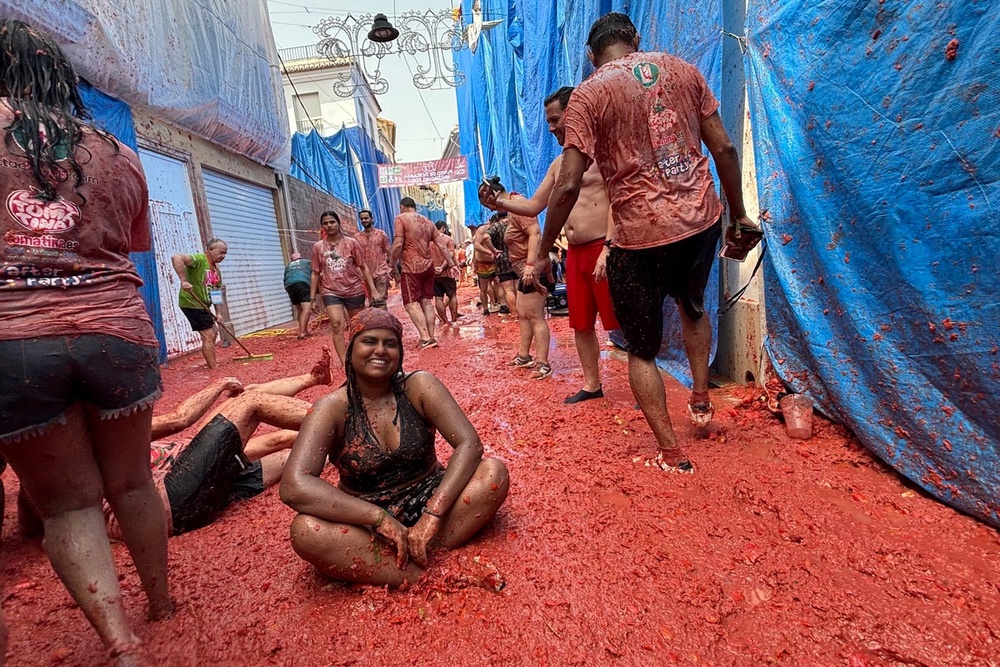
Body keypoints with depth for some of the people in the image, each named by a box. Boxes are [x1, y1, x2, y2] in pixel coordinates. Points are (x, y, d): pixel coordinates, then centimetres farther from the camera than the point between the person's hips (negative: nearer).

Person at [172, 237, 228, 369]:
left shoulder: (216, 269, 9)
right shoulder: (199, 259, -16)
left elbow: (217, 292, 11)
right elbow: (176, 258, -34)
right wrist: (183, 281, -42)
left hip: (202, 305, 10)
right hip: (191, 303, -9)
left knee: (213, 332, 19)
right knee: (208, 335, -9)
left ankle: (211, 363, 33)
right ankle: (213, 369, -5)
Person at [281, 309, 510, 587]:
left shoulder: (419, 385, -9)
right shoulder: (332, 408, -11)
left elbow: (469, 444, -16)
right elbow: (294, 486, -24)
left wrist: (433, 514, -27)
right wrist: (381, 518, -30)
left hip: (429, 500, 1)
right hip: (368, 520, 0)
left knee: (494, 471, -21)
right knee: (305, 530, -30)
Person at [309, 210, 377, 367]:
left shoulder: (351, 243, -2)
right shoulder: (318, 246, 2)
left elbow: (364, 267, 0)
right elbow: (315, 273, 6)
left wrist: (373, 290, -6)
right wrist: (312, 297, 3)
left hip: (354, 290, 0)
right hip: (330, 291, 0)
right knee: (336, 325, -18)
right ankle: (344, 362, -17)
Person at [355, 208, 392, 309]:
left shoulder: (381, 234, 2)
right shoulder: (357, 237, 7)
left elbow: (389, 253, 3)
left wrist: (394, 270, -2)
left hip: (381, 272, -3)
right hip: (367, 274, 3)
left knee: (380, 300, -9)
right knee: (372, 302, 9)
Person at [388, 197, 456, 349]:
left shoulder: (401, 218, -4)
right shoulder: (428, 222, 15)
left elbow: (398, 245, -13)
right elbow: (442, 244, 11)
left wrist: (391, 265, -4)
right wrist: (451, 263, 14)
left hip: (411, 268, -7)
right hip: (428, 266, 7)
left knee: (411, 304, -5)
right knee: (427, 302, 10)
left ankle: (425, 339, -14)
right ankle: (431, 337, 10)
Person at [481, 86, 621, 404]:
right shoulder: (559, 162, 19)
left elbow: (617, 201, -14)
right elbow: (534, 205, 19)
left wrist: (608, 248, -23)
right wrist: (498, 204, 4)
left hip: (603, 248, -8)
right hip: (574, 253, 8)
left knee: (621, 322, -5)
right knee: (581, 324, 11)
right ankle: (591, 384, 23)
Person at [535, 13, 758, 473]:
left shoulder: (589, 93, -3)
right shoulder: (682, 69, 10)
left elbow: (568, 185, -13)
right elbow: (724, 148, 8)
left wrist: (542, 252, -4)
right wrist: (738, 214, 18)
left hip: (640, 236, -4)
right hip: (702, 221, 5)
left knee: (642, 350, 12)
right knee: (692, 306, 35)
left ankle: (671, 455, 17)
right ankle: (701, 397, 38)